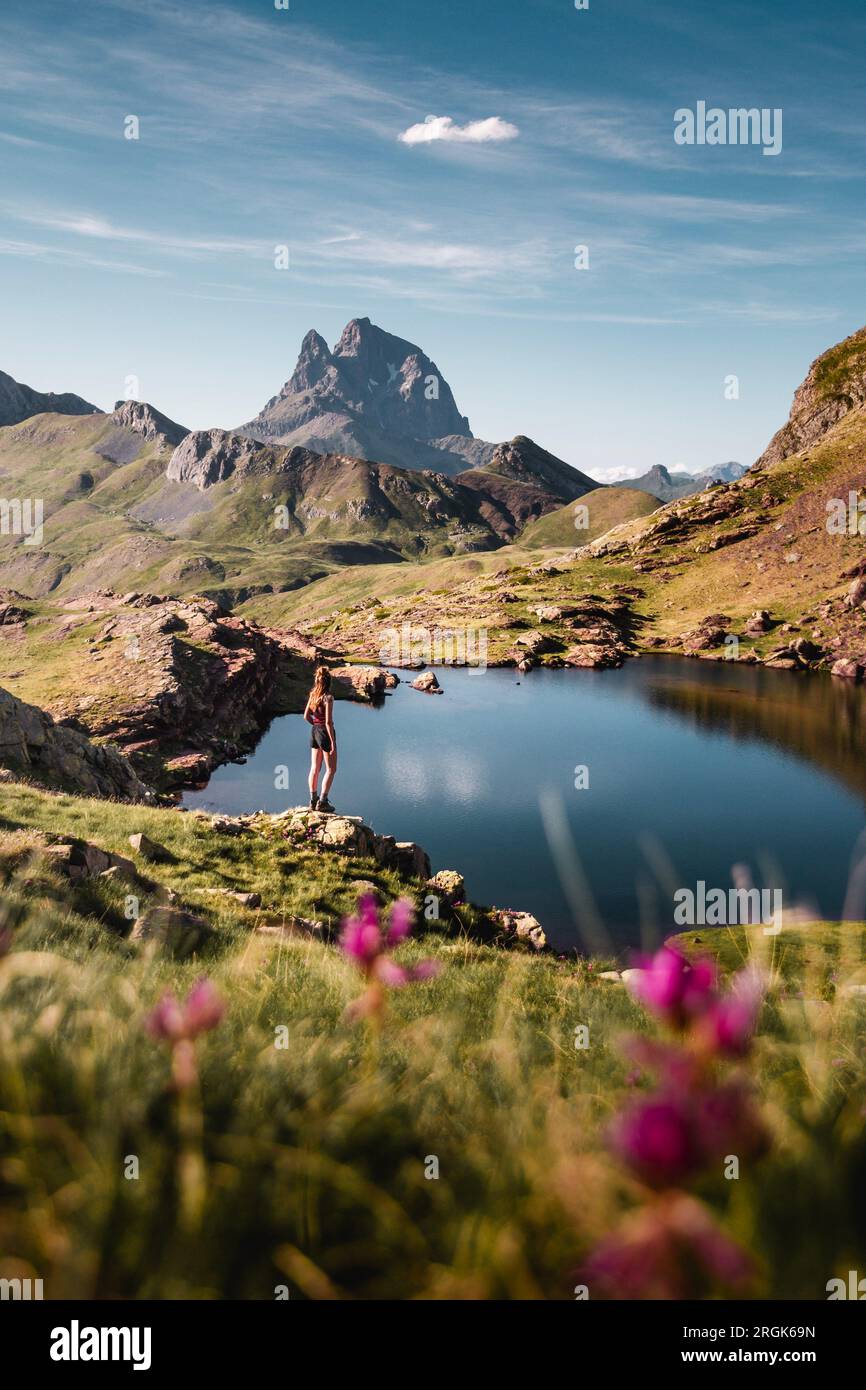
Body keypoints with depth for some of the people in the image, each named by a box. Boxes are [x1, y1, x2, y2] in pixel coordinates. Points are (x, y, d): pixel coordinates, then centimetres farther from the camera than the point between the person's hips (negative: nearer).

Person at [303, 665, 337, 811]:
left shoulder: (313, 695, 1)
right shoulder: (328, 697, -20)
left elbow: (306, 716, 7)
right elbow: (328, 722, -21)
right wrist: (333, 742, -17)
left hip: (314, 732, 7)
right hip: (325, 733, -7)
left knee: (314, 768, 14)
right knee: (331, 769, 5)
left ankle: (313, 800, 20)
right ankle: (322, 802, 3)